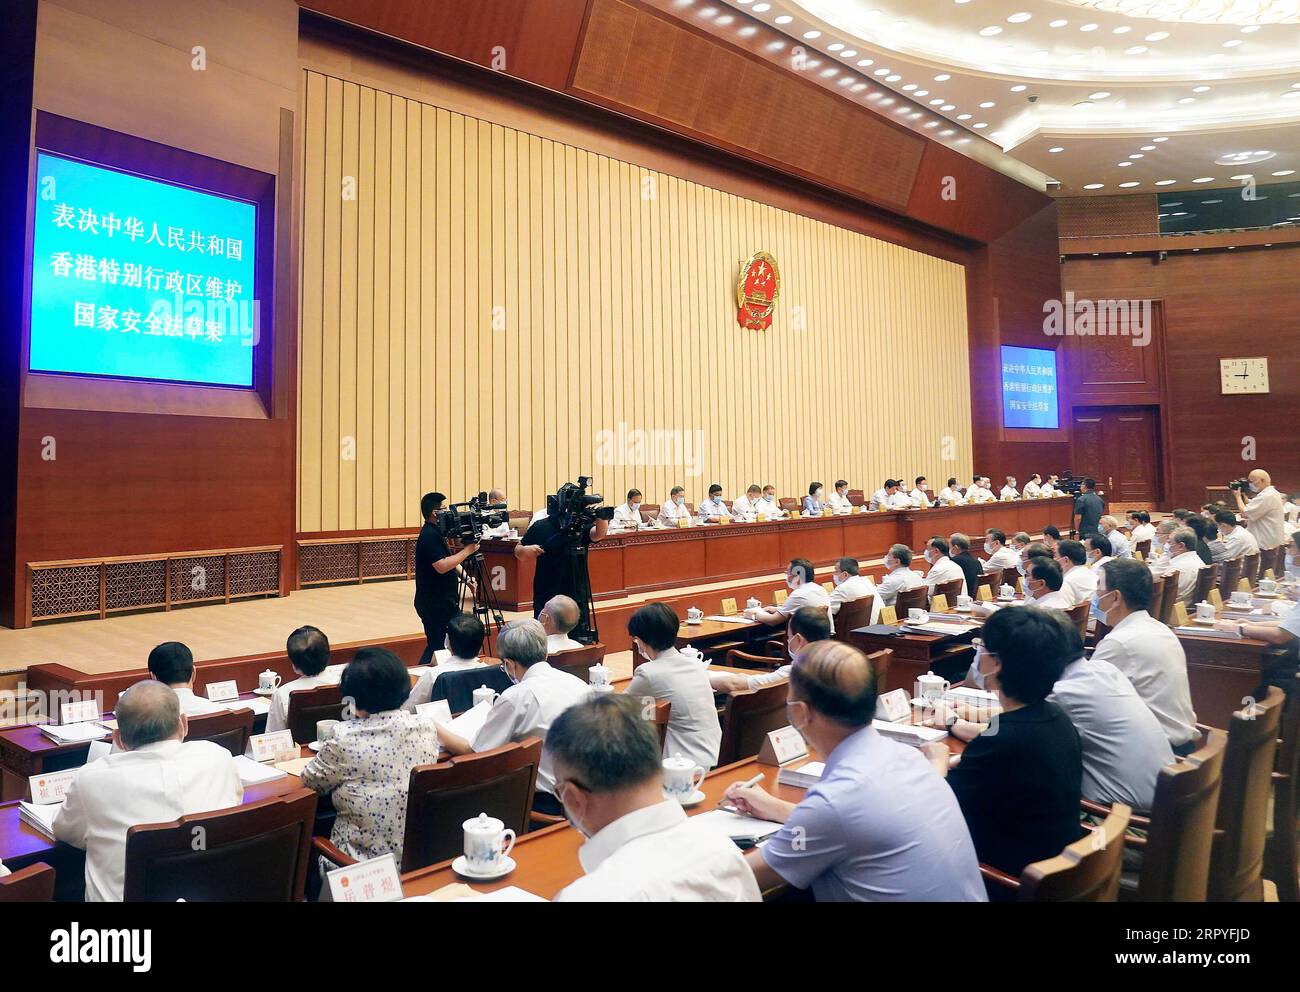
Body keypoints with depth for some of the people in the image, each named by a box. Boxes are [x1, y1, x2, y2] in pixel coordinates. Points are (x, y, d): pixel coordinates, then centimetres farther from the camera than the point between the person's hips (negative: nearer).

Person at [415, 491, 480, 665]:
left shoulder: (435, 532, 13)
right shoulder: (429, 535, -18)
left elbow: (448, 560, 21)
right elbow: (442, 566, -27)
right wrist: (467, 550, -20)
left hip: (442, 600, 10)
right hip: (435, 603, -10)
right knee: (437, 646, -6)